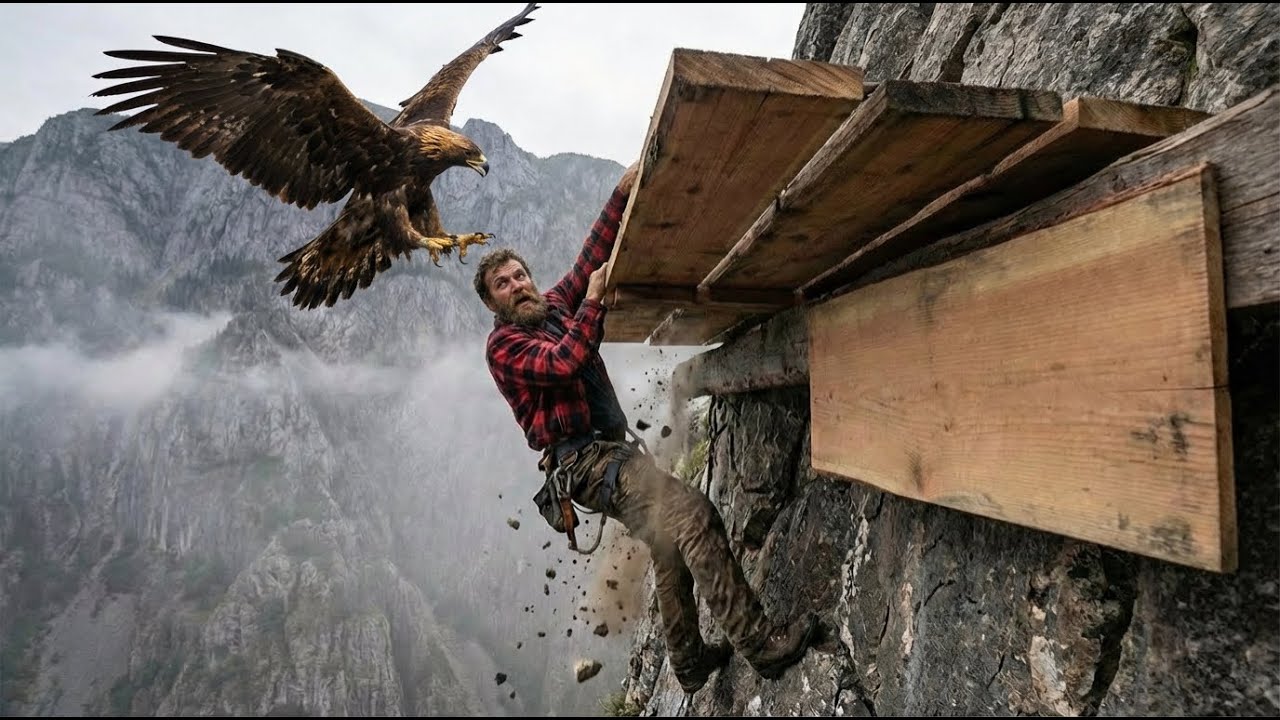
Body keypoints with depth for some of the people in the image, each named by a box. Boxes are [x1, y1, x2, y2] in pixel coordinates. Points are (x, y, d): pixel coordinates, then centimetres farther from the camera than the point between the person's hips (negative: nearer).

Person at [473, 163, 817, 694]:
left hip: (610, 450, 8)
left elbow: (593, 254, 11)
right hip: (584, 458, -8)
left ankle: (689, 663, 25)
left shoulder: (554, 307, 18)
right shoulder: (502, 345, -3)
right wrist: (594, 300, -18)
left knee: (672, 547, 10)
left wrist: (623, 192, 3)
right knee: (692, 515, -23)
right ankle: (762, 644, -17)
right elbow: (563, 363, -22)